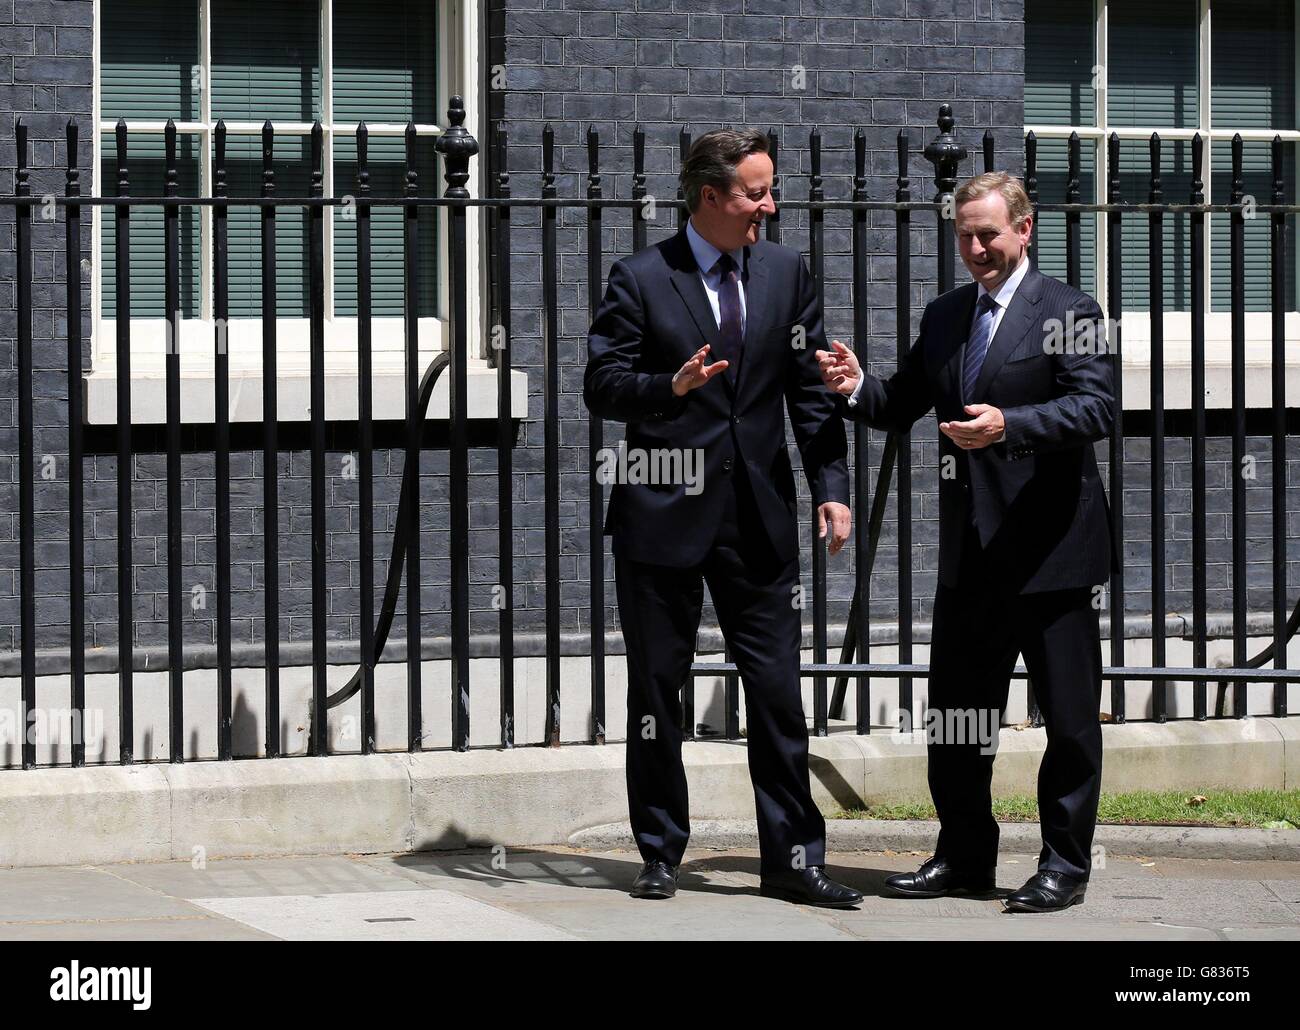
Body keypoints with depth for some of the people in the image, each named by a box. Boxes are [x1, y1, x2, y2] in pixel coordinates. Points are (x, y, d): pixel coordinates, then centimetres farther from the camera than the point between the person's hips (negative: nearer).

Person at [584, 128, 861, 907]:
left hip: (761, 518, 2)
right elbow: (602, 387, -4)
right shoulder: (641, 280, -2)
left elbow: (811, 390, 7)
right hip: (664, 515, -2)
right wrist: (669, 387, -23)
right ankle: (661, 856, 16)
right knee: (657, 690, 5)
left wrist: (833, 487, -2)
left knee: (778, 690, 0)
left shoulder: (786, 273, 8)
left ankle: (793, 859, 5)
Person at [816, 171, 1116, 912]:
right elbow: (902, 407, 15)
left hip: (1052, 555, -6)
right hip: (970, 558, 7)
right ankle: (965, 856, 24)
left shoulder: (1068, 313, -8)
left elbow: (1098, 408, -20)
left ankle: (1066, 865, 11)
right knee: (955, 716, 12)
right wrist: (858, 389, -7)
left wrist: (1009, 426, -32)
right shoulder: (945, 316, 13)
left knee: (1070, 719, 2)